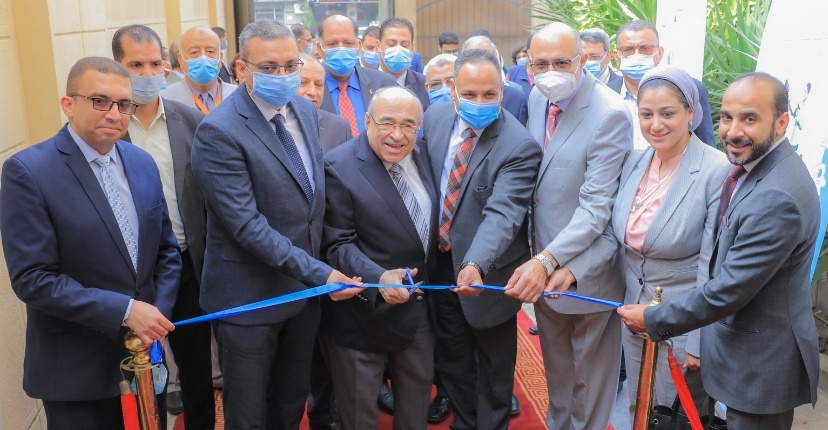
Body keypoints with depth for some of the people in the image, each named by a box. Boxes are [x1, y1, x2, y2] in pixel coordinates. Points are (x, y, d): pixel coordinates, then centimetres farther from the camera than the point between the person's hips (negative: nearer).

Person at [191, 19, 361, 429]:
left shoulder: (305, 110, 3)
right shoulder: (219, 132, -21)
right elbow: (247, 225, -25)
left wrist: (315, 272, 7)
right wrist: (319, 272, -25)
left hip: (304, 287, 6)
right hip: (249, 297, -6)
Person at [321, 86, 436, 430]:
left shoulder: (420, 157, 2)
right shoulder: (339, 167, -19)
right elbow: (338, 244, -21)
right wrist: (379, 278, -36)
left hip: (418, 307, 6)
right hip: (364, 312, -6)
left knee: (417, 397, 24)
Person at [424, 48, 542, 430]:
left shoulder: (520, 146, -23)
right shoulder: (436, 116, -4)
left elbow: (503, 213, -33)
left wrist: (476, 264, -48)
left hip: (487, 272, -5)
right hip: (440, 260, 5)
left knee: (492, 368, 16)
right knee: (451, 356, 22)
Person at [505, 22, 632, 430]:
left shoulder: (610, 114, -22)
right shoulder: (537, 98, 1)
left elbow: (595, 207, -24)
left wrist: (547, 261, -31)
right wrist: (537, 255, 4)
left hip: (585, 269, -6)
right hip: (543, 261, 7)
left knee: (590, 375, 14)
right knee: (556, 367, 25)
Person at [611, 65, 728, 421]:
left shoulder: (717, 172, -20)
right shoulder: (634, 161, -1)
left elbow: (713, 267, -18)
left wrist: (701, 343, -15)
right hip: (634, 311, 6)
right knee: (638, 411, 22)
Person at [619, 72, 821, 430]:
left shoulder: (778, 197, -31)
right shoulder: (752, 165, 0)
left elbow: (728, 290, -27)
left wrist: (653, 320, -17)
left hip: (762, 360, -9)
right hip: (742, 339, 9)